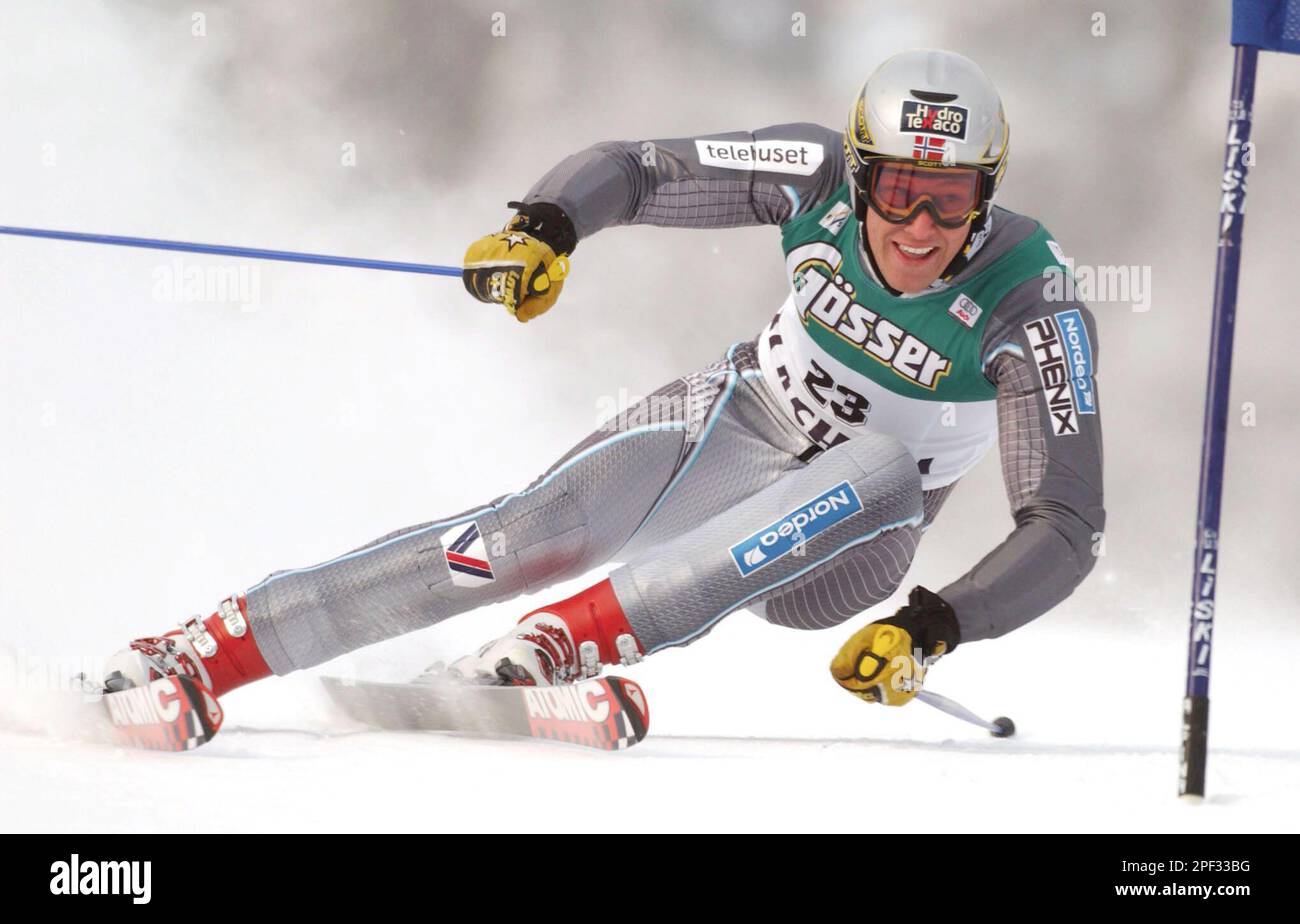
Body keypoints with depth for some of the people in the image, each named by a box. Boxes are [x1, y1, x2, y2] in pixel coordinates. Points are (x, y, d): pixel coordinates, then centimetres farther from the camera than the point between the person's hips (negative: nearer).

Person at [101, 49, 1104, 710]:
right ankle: (197, 654, -22)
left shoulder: (1033, 310, -25)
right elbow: (629, 169, -8)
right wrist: (545, 227, -31)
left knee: (883, 467, -37)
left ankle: (564, 641, -41)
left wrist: (935, 628, -39)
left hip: (835, 556, -1)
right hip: (734, 424, 2)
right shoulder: (821, 174, -17)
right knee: (538, 533, -25)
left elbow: (1067, 526, -25)